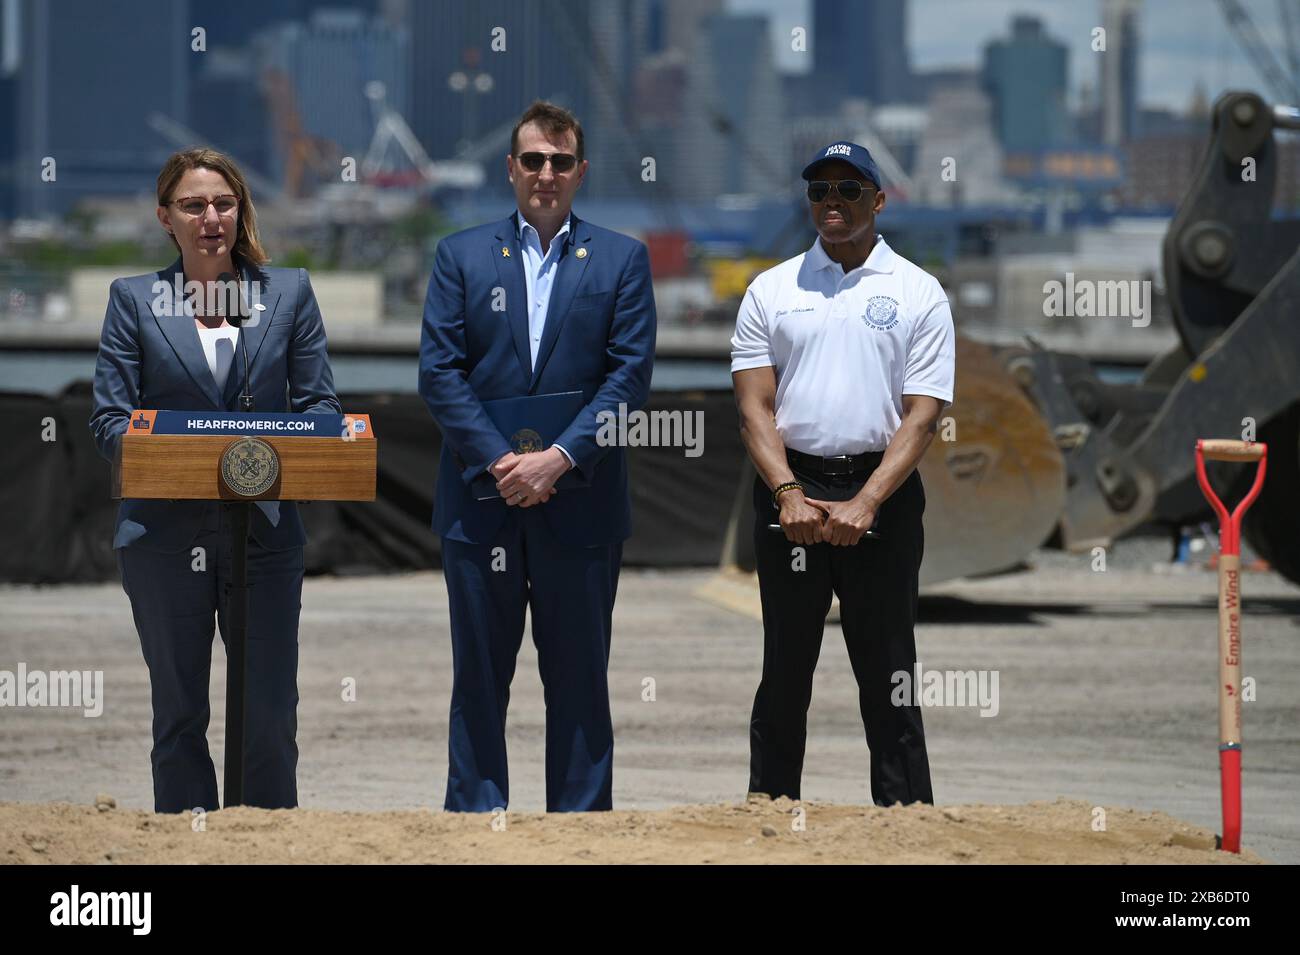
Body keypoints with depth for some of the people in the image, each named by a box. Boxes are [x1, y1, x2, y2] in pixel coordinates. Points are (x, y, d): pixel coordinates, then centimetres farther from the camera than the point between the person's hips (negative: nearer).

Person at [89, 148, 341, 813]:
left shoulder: (289, 292, 9)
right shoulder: (133, 298, 6)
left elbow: (319, 402, 7)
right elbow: (109, 416, 0)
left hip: (266, 527, 1)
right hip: (165, 529, 0)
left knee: (269, 713, 0)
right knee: (179, 710, 7)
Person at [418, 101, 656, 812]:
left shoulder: (621, 261, 7)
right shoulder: (461, 256, 8)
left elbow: (630, 374, -2)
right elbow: (439, 372, 0)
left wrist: (559, 458, -13)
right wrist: (501, 461, -12)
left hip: (580, 504, 0)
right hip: (481, 499, 1)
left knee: (579, 679, 3)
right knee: (479, 676, 3)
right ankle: (473, 824, 7)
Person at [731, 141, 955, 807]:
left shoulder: (919, 293, 4)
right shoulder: (771, 290, 9)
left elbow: (922, 415, -4)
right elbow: (754, 407, 2)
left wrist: (865, 504, -16)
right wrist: (789, 494, -14)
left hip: (883, 492, -2)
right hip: (789, 488, 2)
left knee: (888, 676, 0)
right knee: (784, 672, 6)